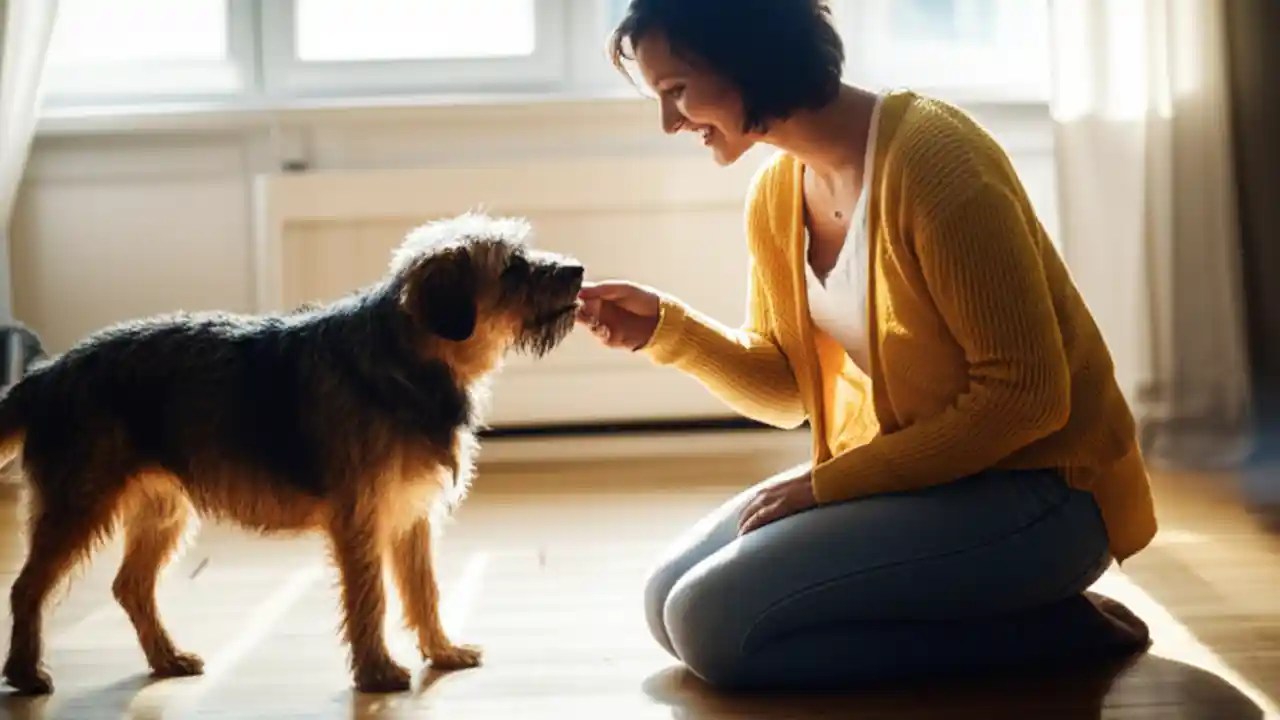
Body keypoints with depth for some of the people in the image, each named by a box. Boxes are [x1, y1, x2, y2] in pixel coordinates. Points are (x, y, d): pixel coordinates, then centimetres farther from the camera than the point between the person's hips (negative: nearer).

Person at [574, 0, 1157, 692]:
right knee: (671, 601, 5)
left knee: (714, 620, -18)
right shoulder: (775, 193, 4)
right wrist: (666, 329, -5)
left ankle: (1049, 629, -8)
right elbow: (787, 391, 12)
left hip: (1034, 487, -9)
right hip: (903, 470, 9)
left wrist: (830, 482, -19)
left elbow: (1025, 395, -23)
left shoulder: (929, 158, -22)